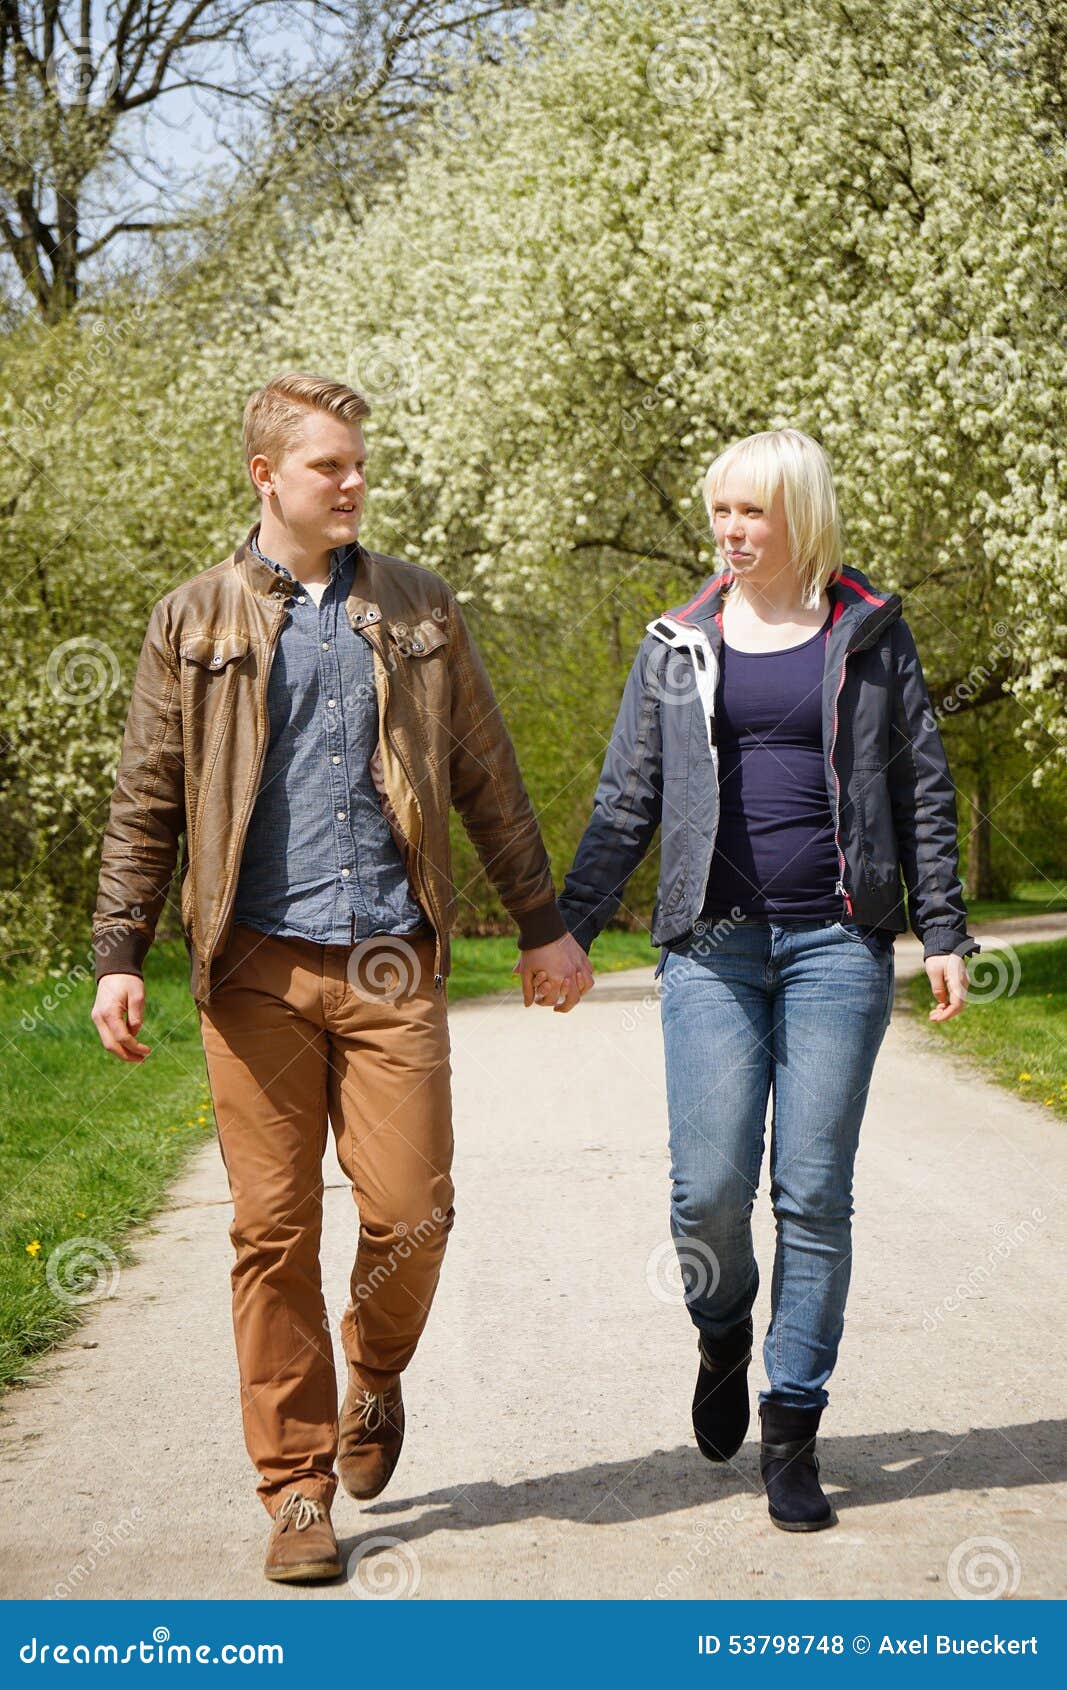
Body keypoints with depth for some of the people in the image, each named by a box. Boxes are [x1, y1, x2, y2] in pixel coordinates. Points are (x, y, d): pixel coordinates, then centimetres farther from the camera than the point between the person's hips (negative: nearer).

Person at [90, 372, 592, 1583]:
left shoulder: (418, 610, 12)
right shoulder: (195, 621, 7)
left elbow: (487, 783, 16)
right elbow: (146, 803, 7)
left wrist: (542, 923, 14)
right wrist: (118, 954, -1)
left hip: (391, 961, 1)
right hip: (256, 968, -1)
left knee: (411, 1209, -5)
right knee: (273, 1227, 0)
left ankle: (375, 1377, 27)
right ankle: (295, 1485, 12)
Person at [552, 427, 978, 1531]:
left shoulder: (870, 632, 8)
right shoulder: (679, 646, 10)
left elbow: (921, 788, 9)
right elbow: (625, 801, 12)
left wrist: (942, 929, 3)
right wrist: (569, 925, 5)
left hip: (838, 943, -1)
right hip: (714, 945, 1)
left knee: (814, 1193, -1)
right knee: (708, 1186, -7)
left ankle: (792, 1431, 10)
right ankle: (723, 1336, 26)